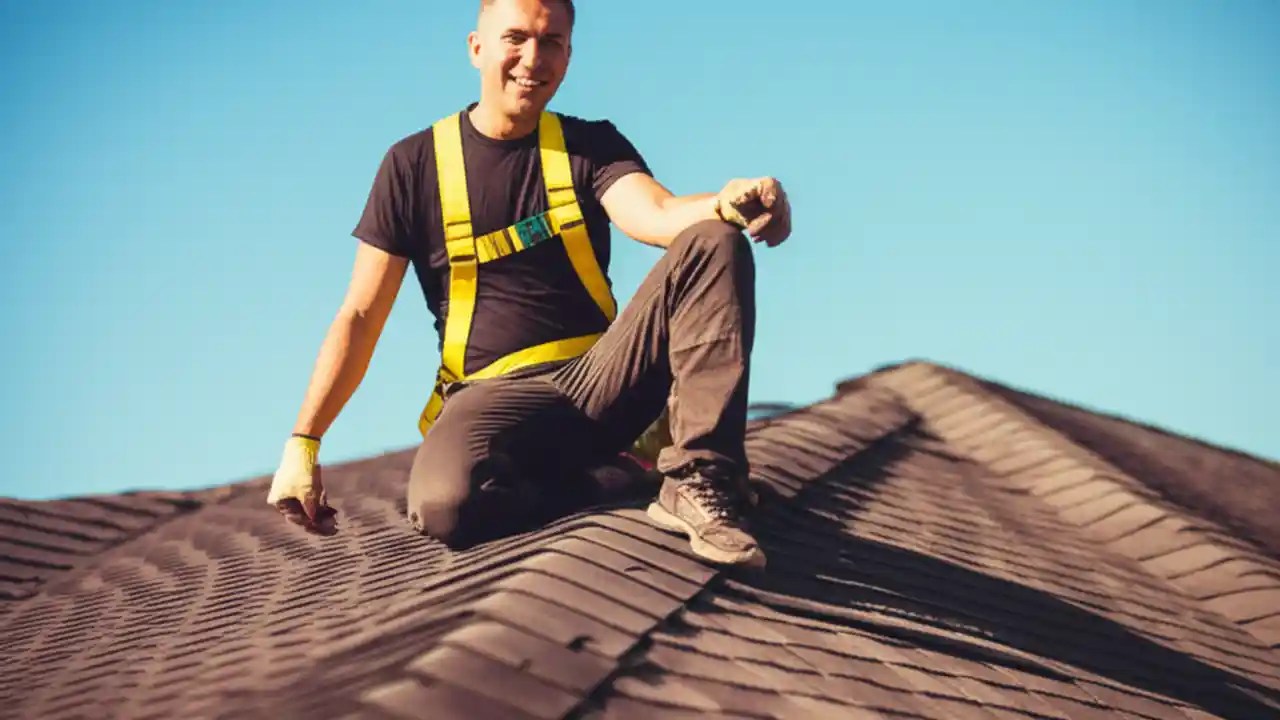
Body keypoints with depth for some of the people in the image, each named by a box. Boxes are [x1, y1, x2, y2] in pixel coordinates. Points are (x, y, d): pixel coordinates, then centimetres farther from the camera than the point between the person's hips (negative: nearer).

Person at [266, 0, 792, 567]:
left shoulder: (591, 146, 7)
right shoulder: (414, 164, 4)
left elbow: (658, 215, -16)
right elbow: (360, 317, 3)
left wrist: (731, 202, -40)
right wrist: (302, 442, -7)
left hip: (600, 374, 2)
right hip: (496, 394, -2)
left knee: (714, 241, -21)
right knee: (445, 503, -38)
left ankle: (700, 483, -26)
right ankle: (607, 489, -9)